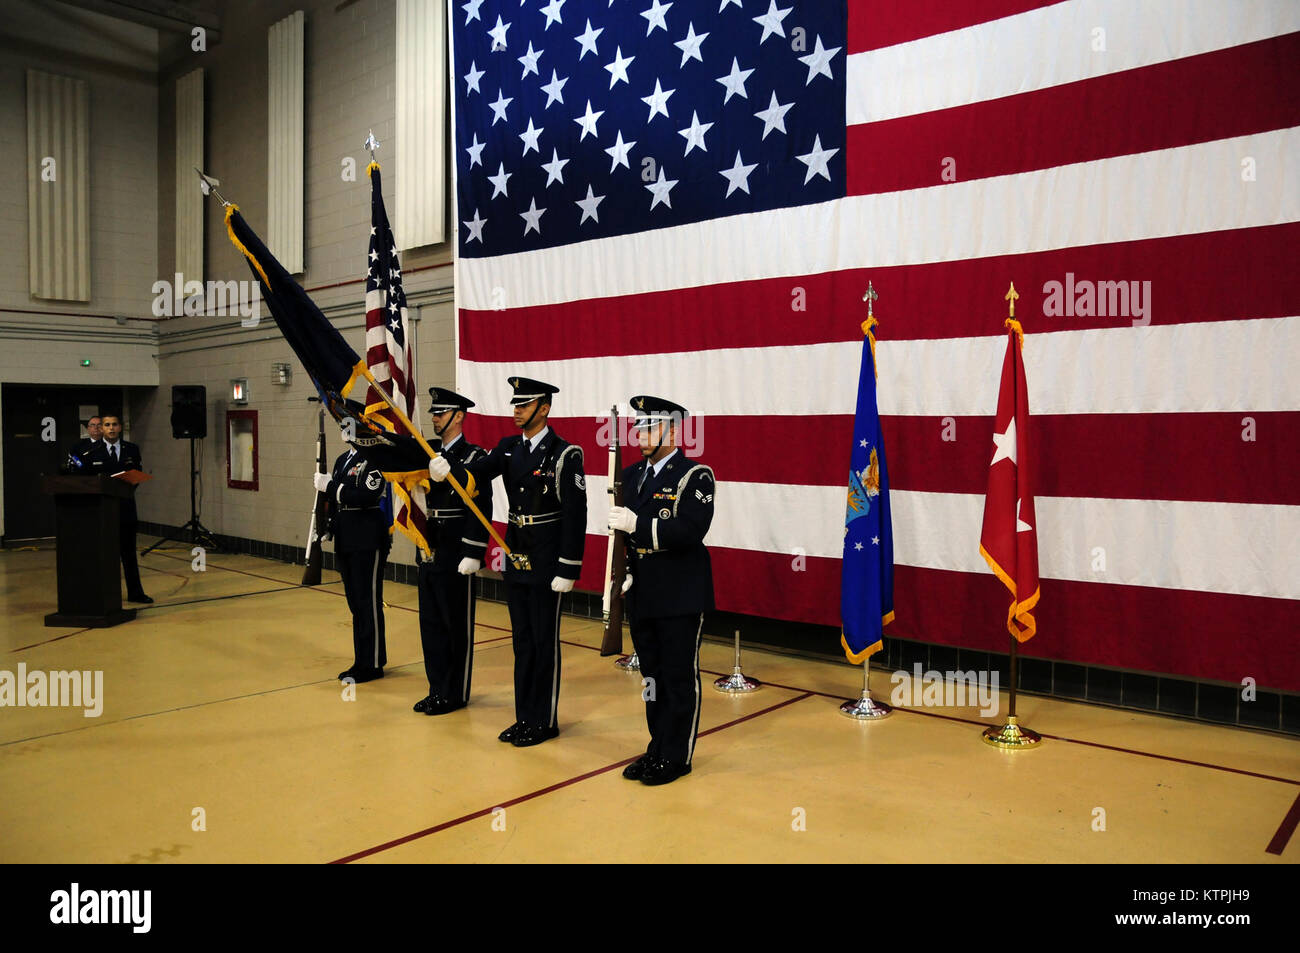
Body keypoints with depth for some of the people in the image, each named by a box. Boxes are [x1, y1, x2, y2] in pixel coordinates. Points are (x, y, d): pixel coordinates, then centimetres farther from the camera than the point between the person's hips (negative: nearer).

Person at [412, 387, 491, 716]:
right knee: (431, 622, 14)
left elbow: (481, 510, -16)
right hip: (430, 553, 8)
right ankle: (437, 688, 26)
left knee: (457, 625, 3)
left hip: (455, 558, -8)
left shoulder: (474, 458, -11)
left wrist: (472, 554, -19)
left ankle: (455, 694, 15)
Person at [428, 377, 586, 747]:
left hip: (547, 562, -7)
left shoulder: (565, 454, -13)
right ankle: (525, 718, 26)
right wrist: (448, 469, -26)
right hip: (516, 559, 7)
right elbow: (474, 476, -4)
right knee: (522, 640, 14)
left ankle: (545, 721, 16)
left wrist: (568, 570, -18)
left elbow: (575, 515, -15)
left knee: (545, 642, 3)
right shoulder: (508, 448, 8)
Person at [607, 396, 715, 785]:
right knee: (652, 676, 15)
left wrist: (638, 525, -26)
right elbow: (623, 526, 15)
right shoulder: (632, 475, 12)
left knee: (679, 678, 4)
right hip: (642, 596, 7)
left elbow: (691, 530, -23)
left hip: (680, 597, -7)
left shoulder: (695, 476, -10)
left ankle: (677, 757, 16)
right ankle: (658, 749, 28)